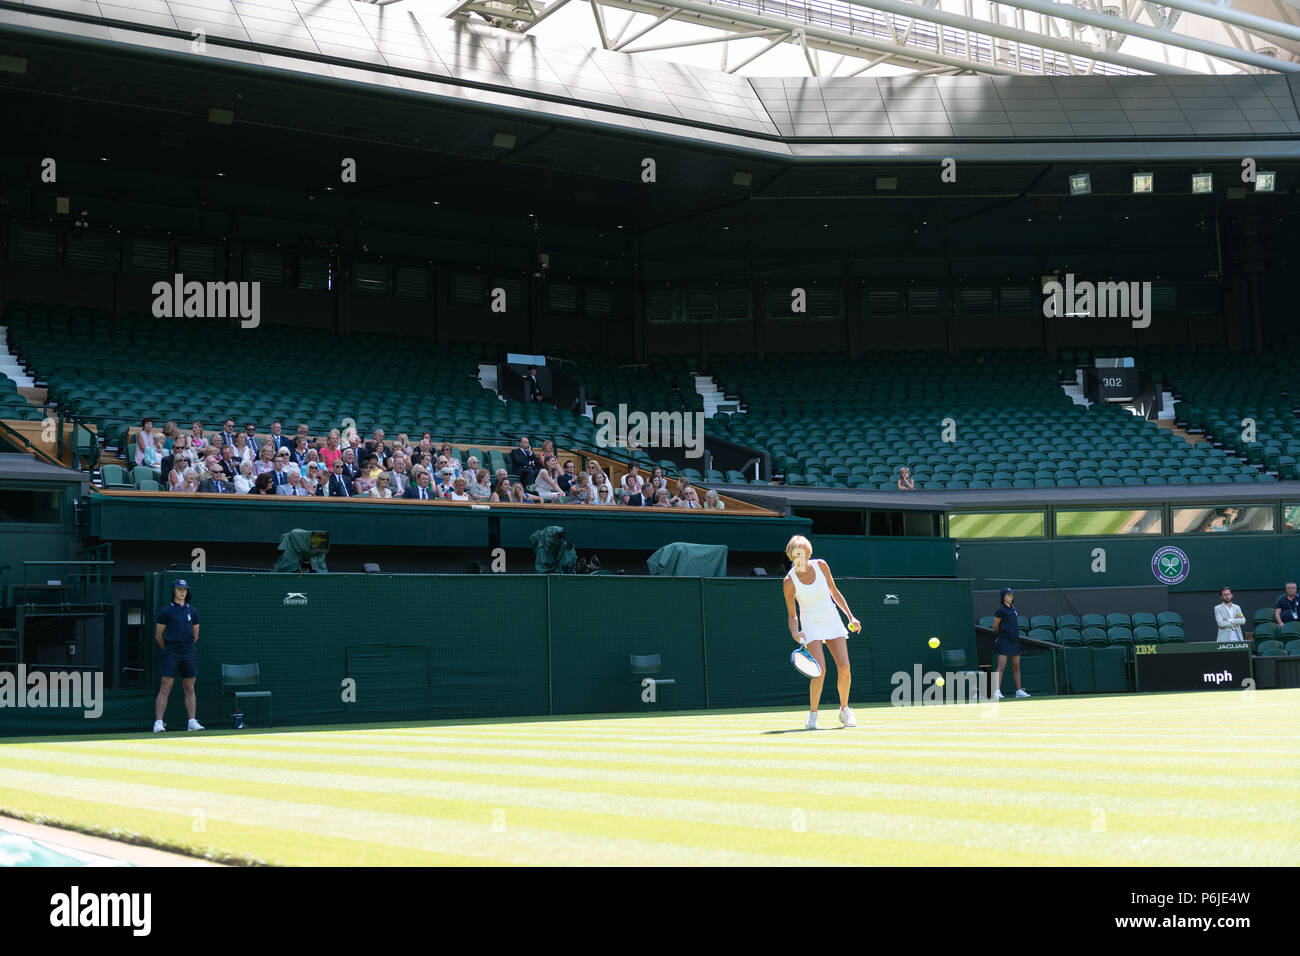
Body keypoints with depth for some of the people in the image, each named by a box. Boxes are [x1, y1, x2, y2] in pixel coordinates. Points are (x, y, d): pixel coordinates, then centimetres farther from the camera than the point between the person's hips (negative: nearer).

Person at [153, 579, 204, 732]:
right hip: (171, 655, -3)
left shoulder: (192, 611, 11)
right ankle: (158, 723, -9)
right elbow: (158, 635, 5)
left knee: (189, 688, 4)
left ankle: (192, 721, 5)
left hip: (189, 654, 4)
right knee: (165, 688, -7)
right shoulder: (166, 611, 0)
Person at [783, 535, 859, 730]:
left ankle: (844, 710, 12)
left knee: (844, 667, -8)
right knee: (820, 669, -20)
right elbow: (792, 615, -5)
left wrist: (850, 617, 10)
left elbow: (834, 592, 10)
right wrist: (795, 632, -24)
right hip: (811, 625, -3)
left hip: (832, 621, 3)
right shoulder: (789, 581, -13)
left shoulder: (821, 566, -5)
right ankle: (812, 715, -9)